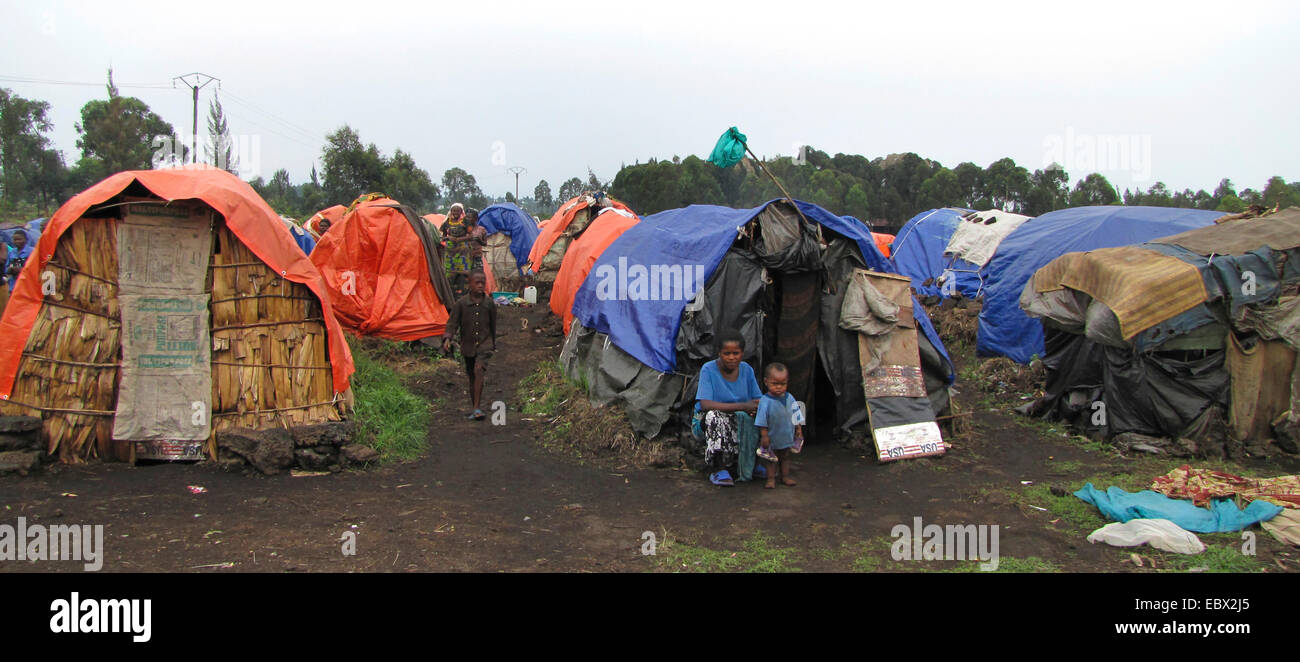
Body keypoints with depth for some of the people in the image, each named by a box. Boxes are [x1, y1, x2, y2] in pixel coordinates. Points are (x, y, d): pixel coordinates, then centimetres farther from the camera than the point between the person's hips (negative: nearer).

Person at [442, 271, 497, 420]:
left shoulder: (489, 304, -2)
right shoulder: (460, 304, -5)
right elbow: (452, 324, -5)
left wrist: (493, 344, 20)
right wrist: (447, 338, -22)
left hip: (484, 344, -1)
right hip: (468, 345, 1)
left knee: (479, 370, -22)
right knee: (472, 378, 10)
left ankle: (477, 409, -25)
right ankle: (476, 408, 23)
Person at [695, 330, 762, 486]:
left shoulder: (746, 370, 0)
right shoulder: (708, 369, -15)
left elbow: (758, 400, 2)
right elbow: (705, 404, -26)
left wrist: (756, 409, -25)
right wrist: (742, 406, -31)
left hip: (741, 420, 4)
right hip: (709, 422, -4)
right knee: (714, 416, -37)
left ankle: (750, 462, 5)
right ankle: (718, 470, -28)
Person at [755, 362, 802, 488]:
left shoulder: (789, 398, -5)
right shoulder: (765, 401, -20)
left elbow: (796, 415, 8)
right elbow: (762, 422, -17)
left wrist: (798, 429, 10)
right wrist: (764, 436, -17)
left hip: (787, 436, 4)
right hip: (772, 438, -4)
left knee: (785, 457, 19)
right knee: (771, 459, 11)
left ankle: (785, 476, 32)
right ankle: (771, 479, 21)